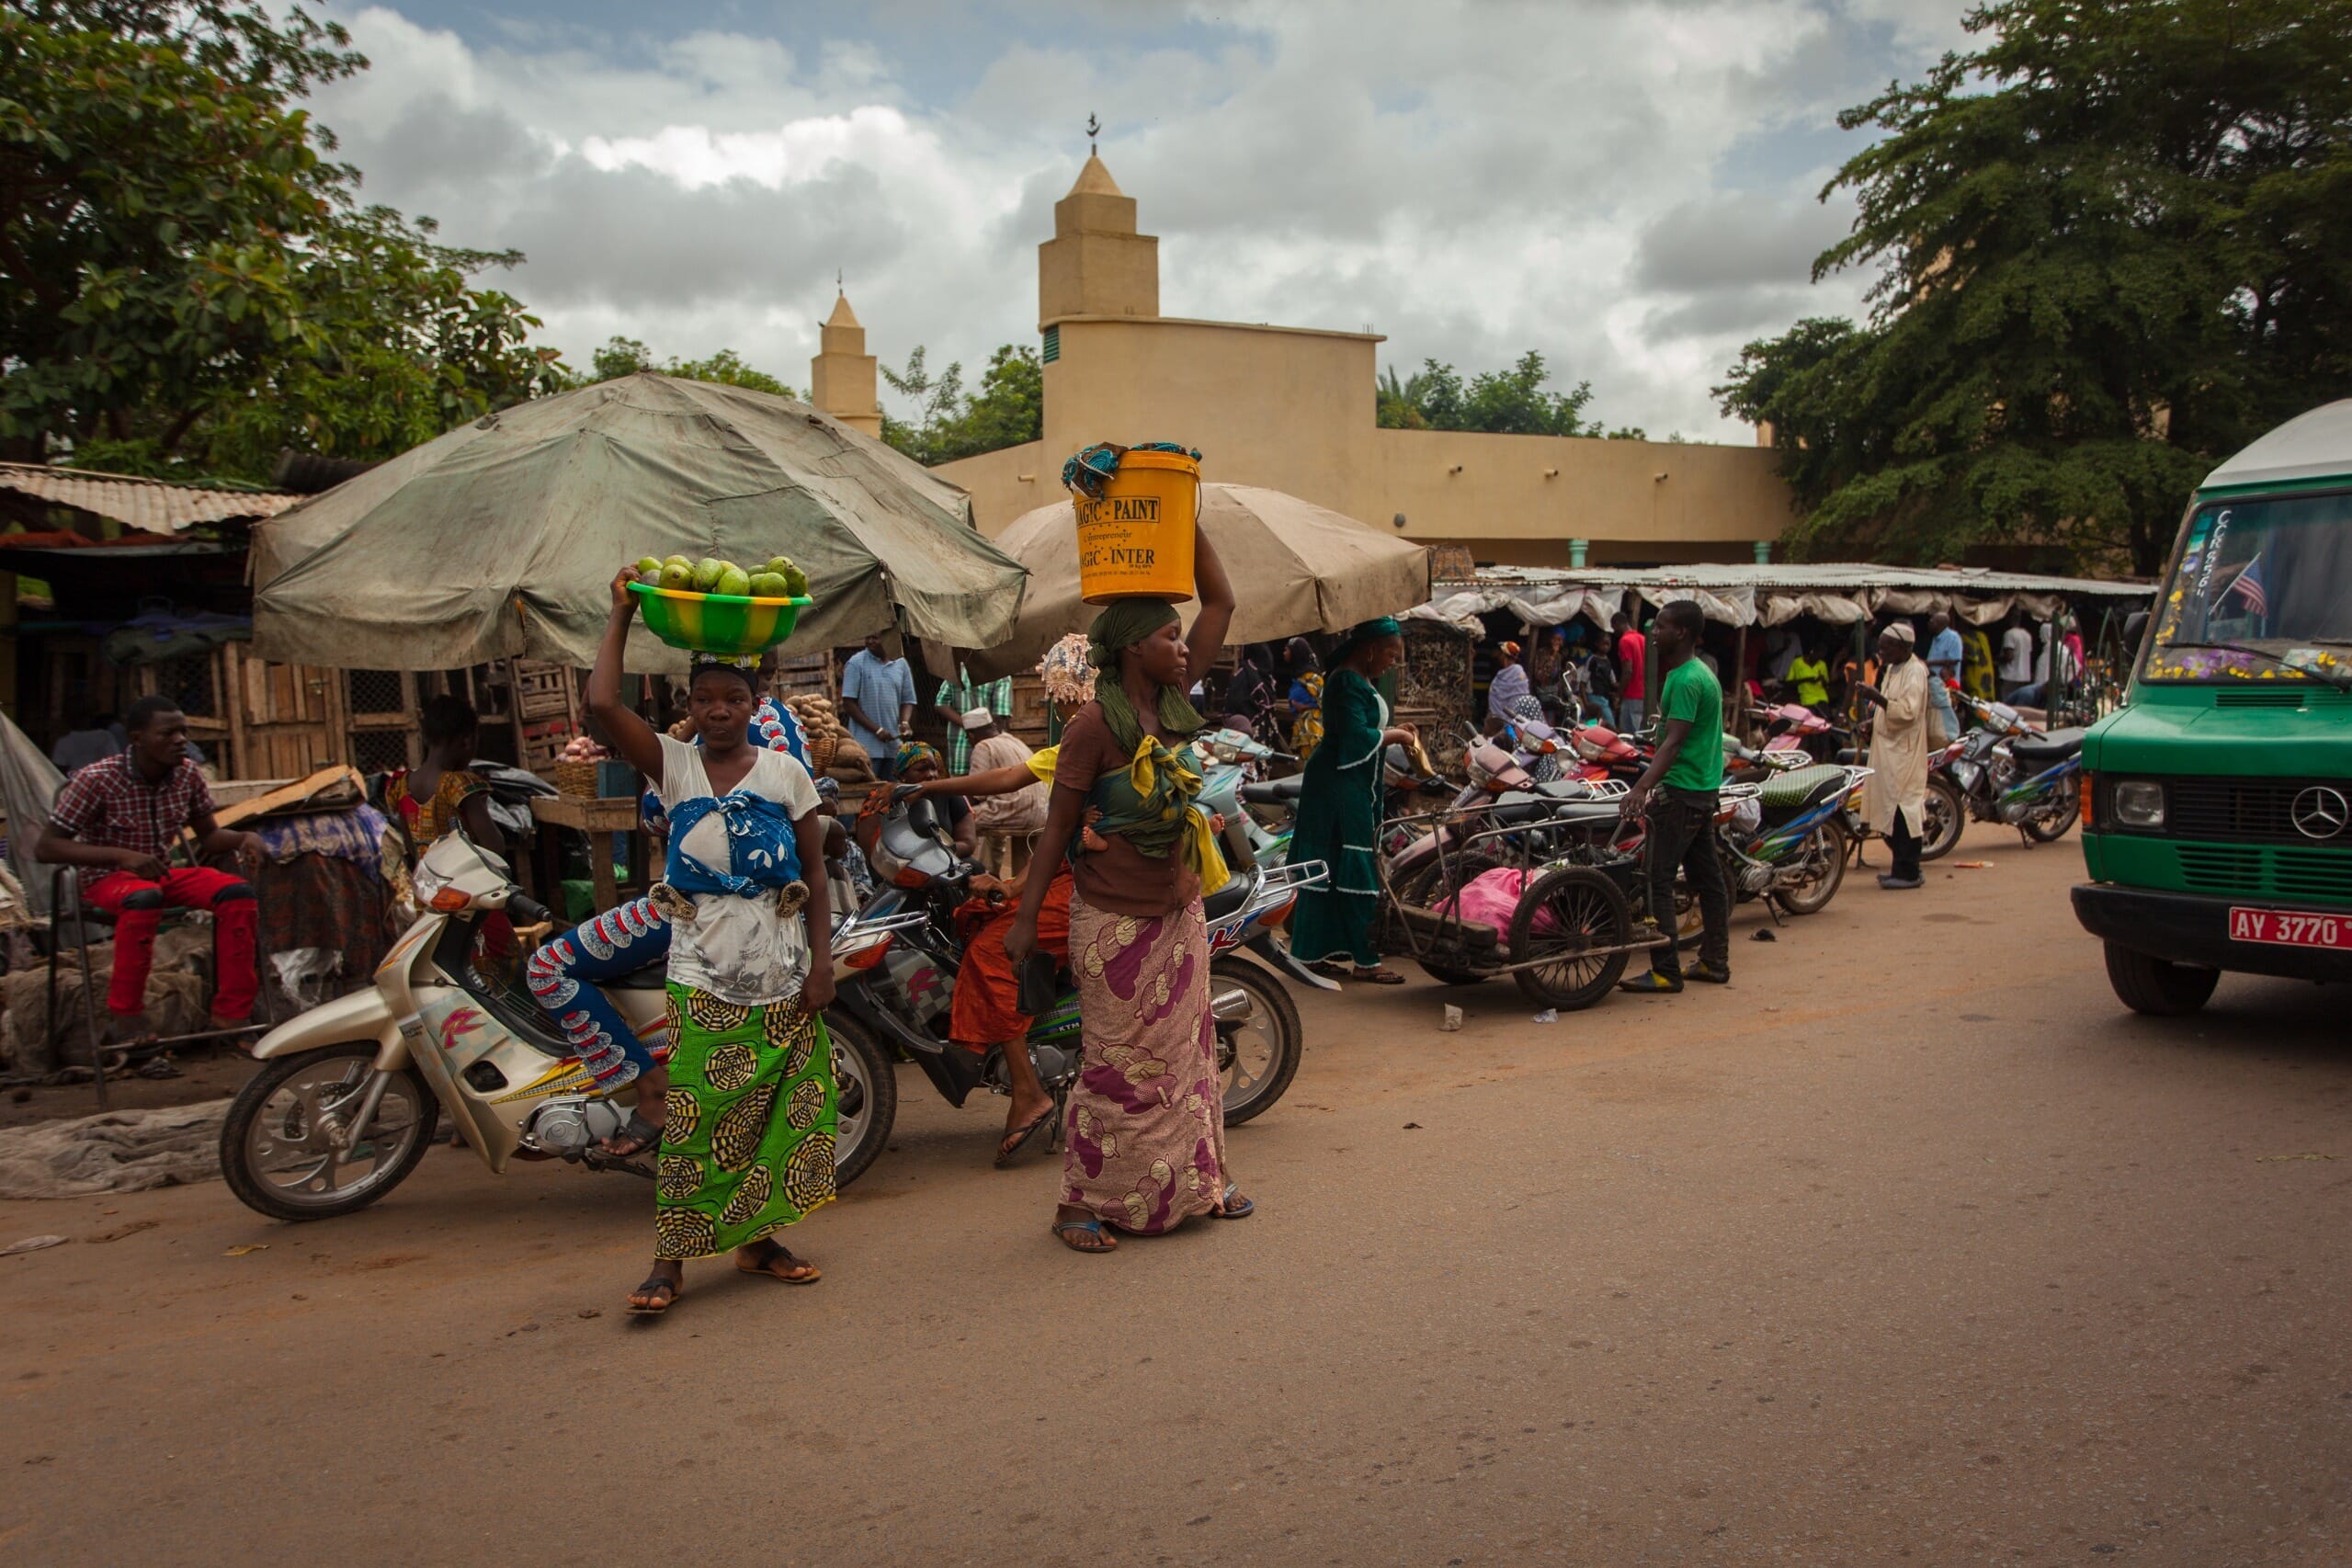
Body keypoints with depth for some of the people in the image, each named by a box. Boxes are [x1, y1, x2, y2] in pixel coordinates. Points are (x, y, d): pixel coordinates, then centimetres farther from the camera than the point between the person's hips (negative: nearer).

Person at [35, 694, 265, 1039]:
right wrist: (122, 856, -29)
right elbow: (45, 847, -16)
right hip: (108, 879, -5)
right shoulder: (97, 779, -16)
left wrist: (245, 839, -16)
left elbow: (209, 836, 8)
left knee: (237, 892, -21)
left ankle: (232, 1013, -16)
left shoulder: (187, 775, -2)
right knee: (144, 896, -39)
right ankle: (125, 1019, -27)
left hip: (166, 873, 5)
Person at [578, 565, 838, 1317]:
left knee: (774, 1111, 8)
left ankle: (758, 1239, 22)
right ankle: (669, 1259, 3)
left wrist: (821, 961, -1)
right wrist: (622, 612, -7)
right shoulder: (673, 765, 2)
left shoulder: (785, 772, 4)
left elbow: (815, 872, 5)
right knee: (691, 1116, -6)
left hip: (782, 973, 2)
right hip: (703, 977, -2)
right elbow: (603, 701, -13)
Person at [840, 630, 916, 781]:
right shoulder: (856, 663, -2)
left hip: (894, 746, 4)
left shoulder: (901, 664, 10)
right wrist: (877, 730, -12)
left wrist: (904, 722, -6)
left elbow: (907, 701, 16)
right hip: (867, 746, -4)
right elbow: (848, 703, -5)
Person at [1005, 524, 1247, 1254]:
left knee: (1187, 1049, 16)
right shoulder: (1096, 723, -15)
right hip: (1115, 918, -7)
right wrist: (1025, 916, -12)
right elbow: (1058, 825, -12)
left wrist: (1189, 522, 1)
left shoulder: (1173, 701, 3)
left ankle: (1199, 1179, 30)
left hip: (1179, 911, 7)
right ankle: (1078, 1204, 13)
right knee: (1119, 1063, 0)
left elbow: (1221, 603, 7)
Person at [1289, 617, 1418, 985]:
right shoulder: (1348, 682, -17)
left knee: (1331, 872, 12)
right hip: (1341, 789, -11)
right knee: (1354, 872, -7)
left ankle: (1318, 952, 18)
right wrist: (1394, 736, -10)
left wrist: (1391, 732, 9)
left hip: (1352, 789, 11)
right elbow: (1355, 737, -23)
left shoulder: (1355, 679, 16)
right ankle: (1364, 961, -3)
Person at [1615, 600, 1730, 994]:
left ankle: (1665, 971, -8)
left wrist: (1641, 788, -35)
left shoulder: (1685, 680, -17)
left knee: (1658, 878, -9)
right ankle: (1715, 961, 22)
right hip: (1704, 788, 11)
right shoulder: (1702, 674, 15)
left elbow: (1673, 741, -26)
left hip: (1681, 791, -11)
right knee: (1707, 877, 14)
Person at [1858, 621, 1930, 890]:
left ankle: (1908, 872, -4)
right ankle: (1902, 867, 20)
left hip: (1904, 750, -10)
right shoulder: (1891, 669, 16)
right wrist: (1872, 723, 12)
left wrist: (1878, 698, -30)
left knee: (1903, 810, -8)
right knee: (1889, 810, 12)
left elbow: (1908, 711, -24)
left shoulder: (1915, 671, -13)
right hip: (1886, 747, 10)